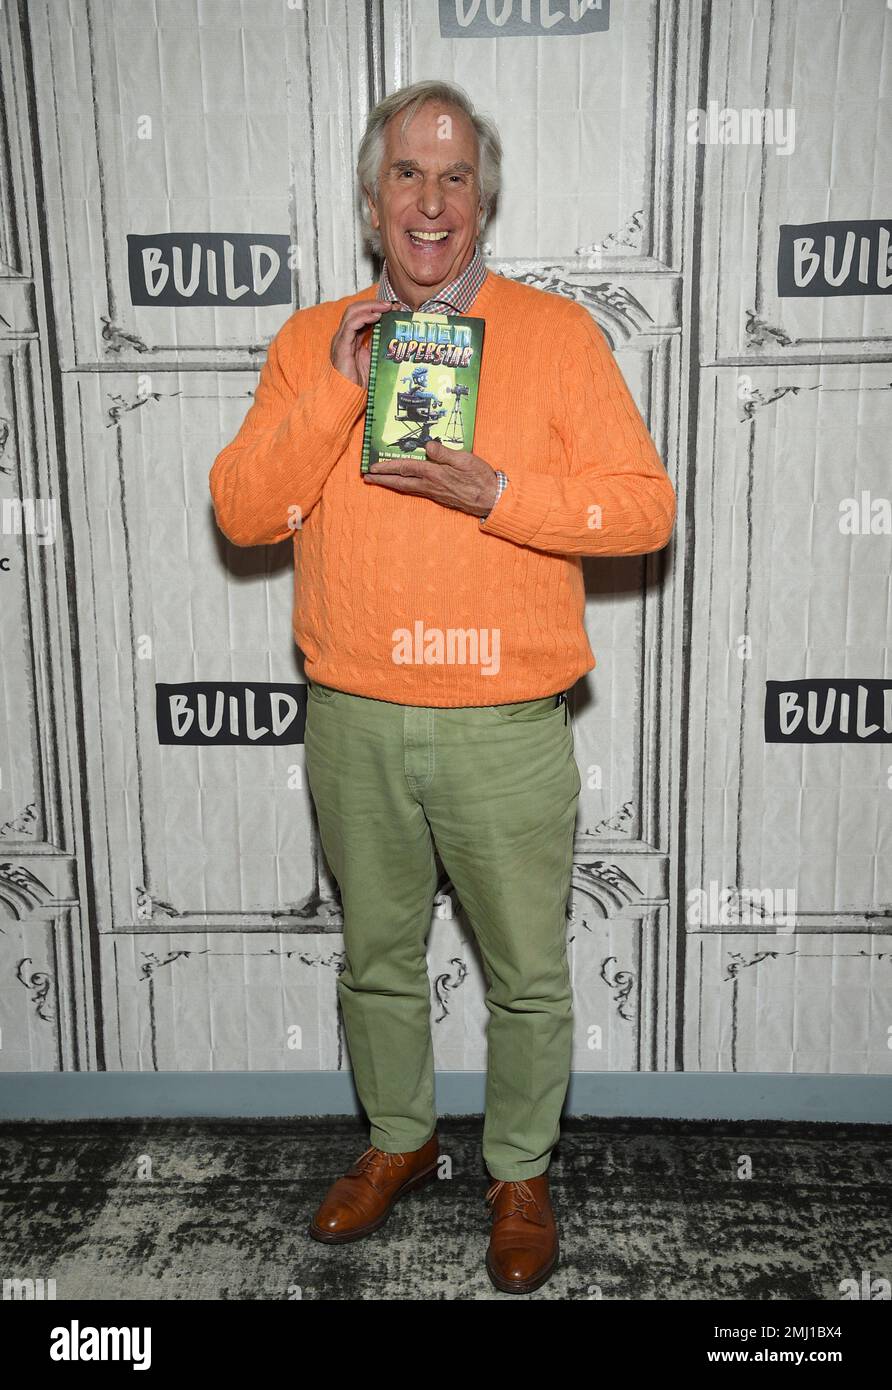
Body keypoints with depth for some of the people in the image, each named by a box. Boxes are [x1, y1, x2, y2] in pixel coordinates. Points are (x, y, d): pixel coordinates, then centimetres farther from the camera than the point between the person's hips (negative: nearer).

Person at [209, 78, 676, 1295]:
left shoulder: (558, 333, -2)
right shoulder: (311, 342, 6)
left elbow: (647, 506, -8)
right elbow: (242, 513, -3)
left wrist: (495, 491, -20)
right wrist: (336, 389, -14)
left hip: (506, 728, -2)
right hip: (353, 724, 3)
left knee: (529, 974, 11)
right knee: (378, 955, 19)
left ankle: (521, 1173, 36)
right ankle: (399, 1143, 43)